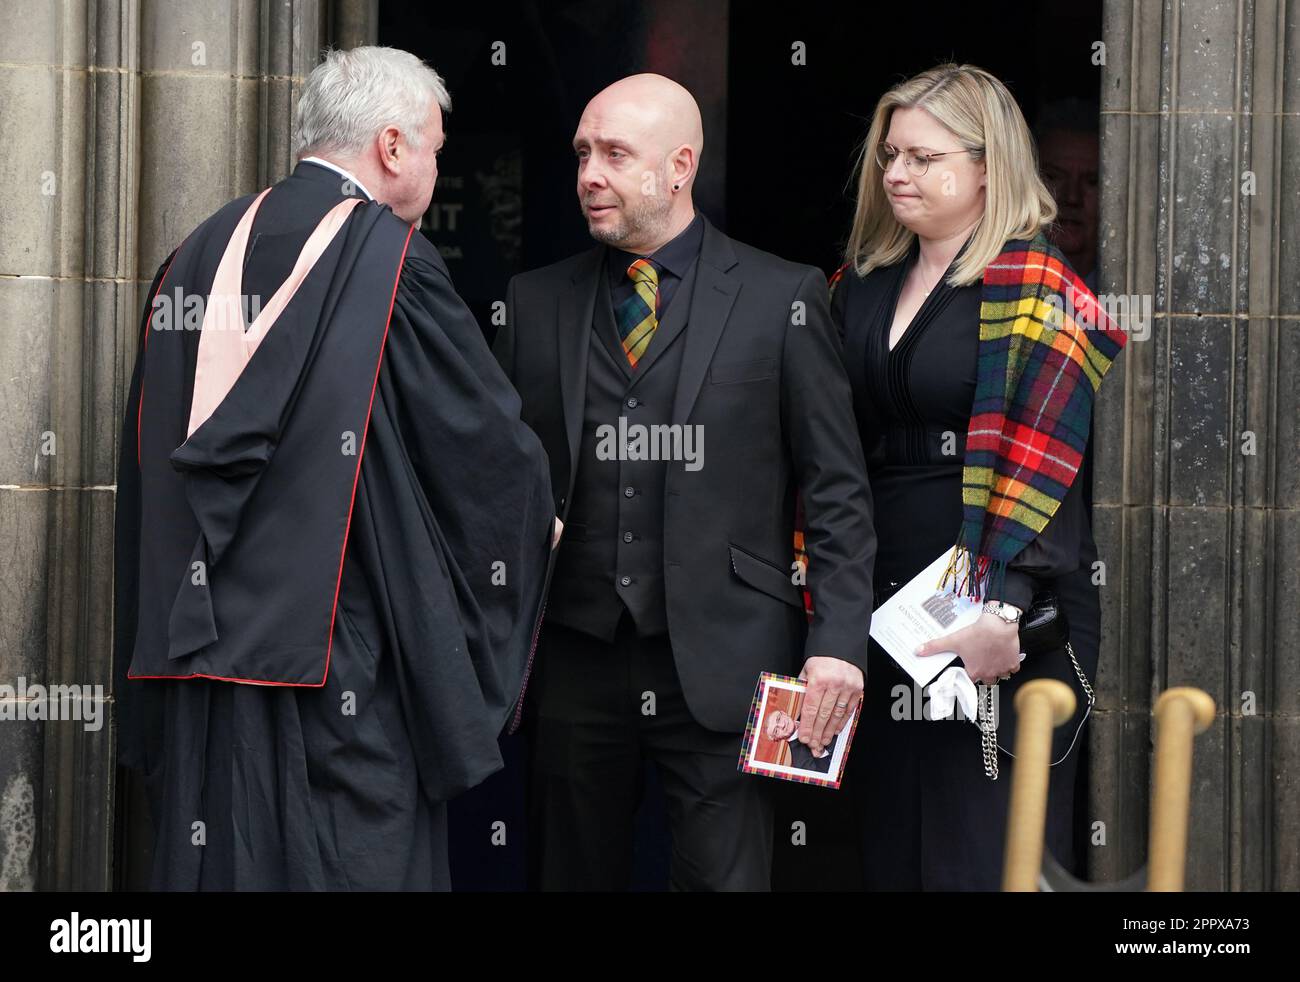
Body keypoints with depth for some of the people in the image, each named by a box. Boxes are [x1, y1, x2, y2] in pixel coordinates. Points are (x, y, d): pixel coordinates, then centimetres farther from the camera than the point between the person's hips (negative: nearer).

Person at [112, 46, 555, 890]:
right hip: (337, 653, -6)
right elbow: (487, 434, -2)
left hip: (198, 639, 6)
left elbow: (151, 456, 15)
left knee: (217, 853, 10)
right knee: (353, 861, -1)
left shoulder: (201, 255, 10)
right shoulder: (390, 258, -9)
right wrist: (538, 520, 19)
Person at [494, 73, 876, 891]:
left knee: (725, 875, -3)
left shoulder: (783, 299, 1)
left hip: (720, 663, -3)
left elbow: (837, 488, 0)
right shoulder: (537, 302, 10)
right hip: (574, 662, 3)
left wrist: (839, 640, -8)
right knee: (573, 874, 8)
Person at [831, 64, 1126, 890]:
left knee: (984, 852, -3)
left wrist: (999, 608, -25)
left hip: (993, 614, -7)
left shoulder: (1035, 290, -8)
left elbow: (1035, 469, -17)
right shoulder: (864, 284, 13)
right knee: (892, 843, 11)